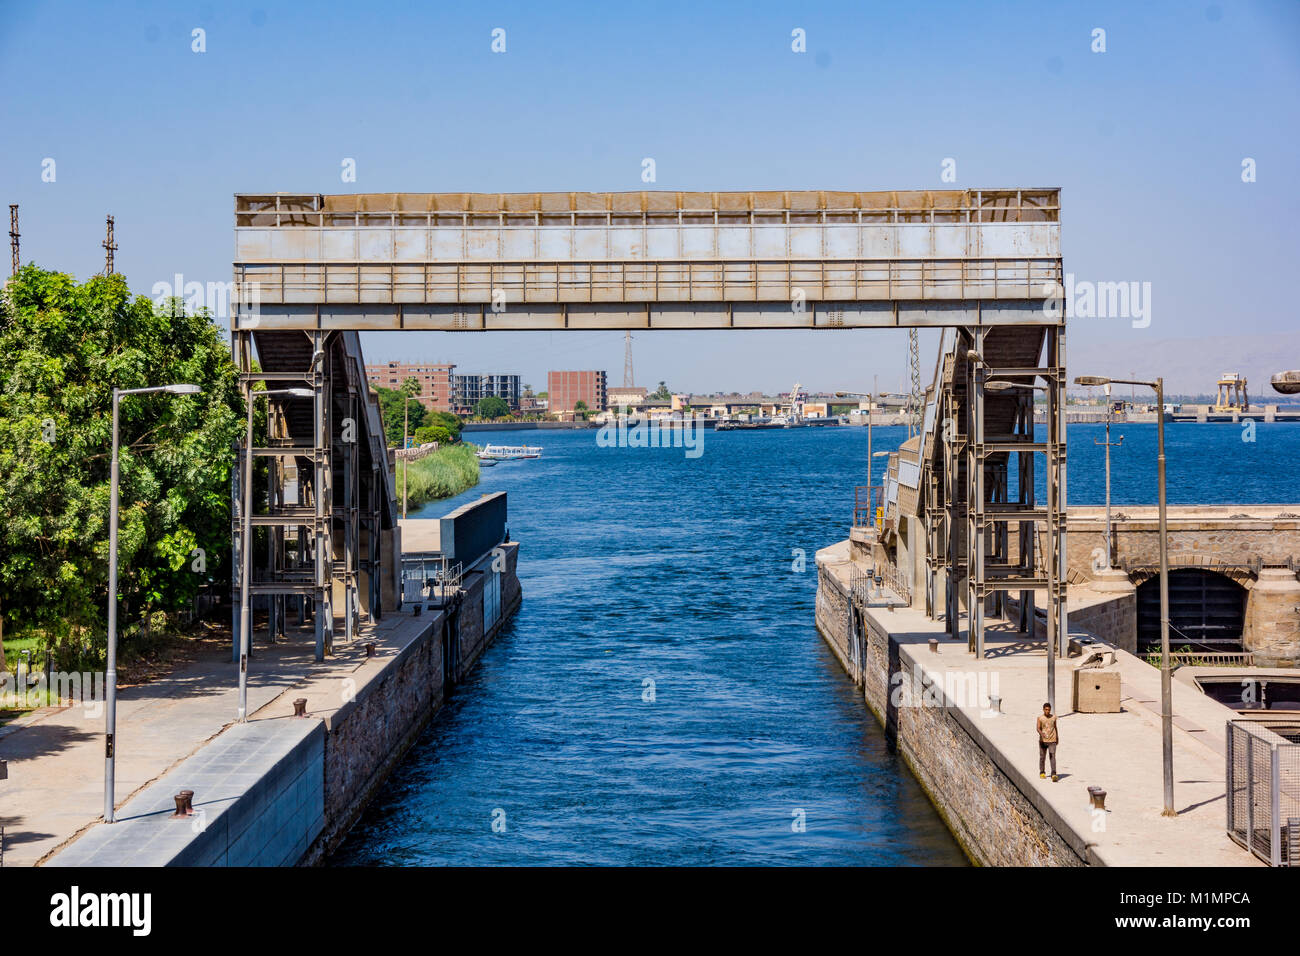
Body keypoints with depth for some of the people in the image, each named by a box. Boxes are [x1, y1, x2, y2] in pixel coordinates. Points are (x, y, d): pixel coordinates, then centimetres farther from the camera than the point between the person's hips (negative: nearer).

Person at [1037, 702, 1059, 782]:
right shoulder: (1040, 718, -3)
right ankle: (1041, 773, 28)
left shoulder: (1053, 717, 4)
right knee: (1042, 757, 10)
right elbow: (1038, 728, -13)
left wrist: (1057, 738, 25)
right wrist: (1041, 734, -34)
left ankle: (1054, 774, -19)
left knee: (1052, 756, -12)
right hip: (1043, 740, 0)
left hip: (1052, 740, 0)